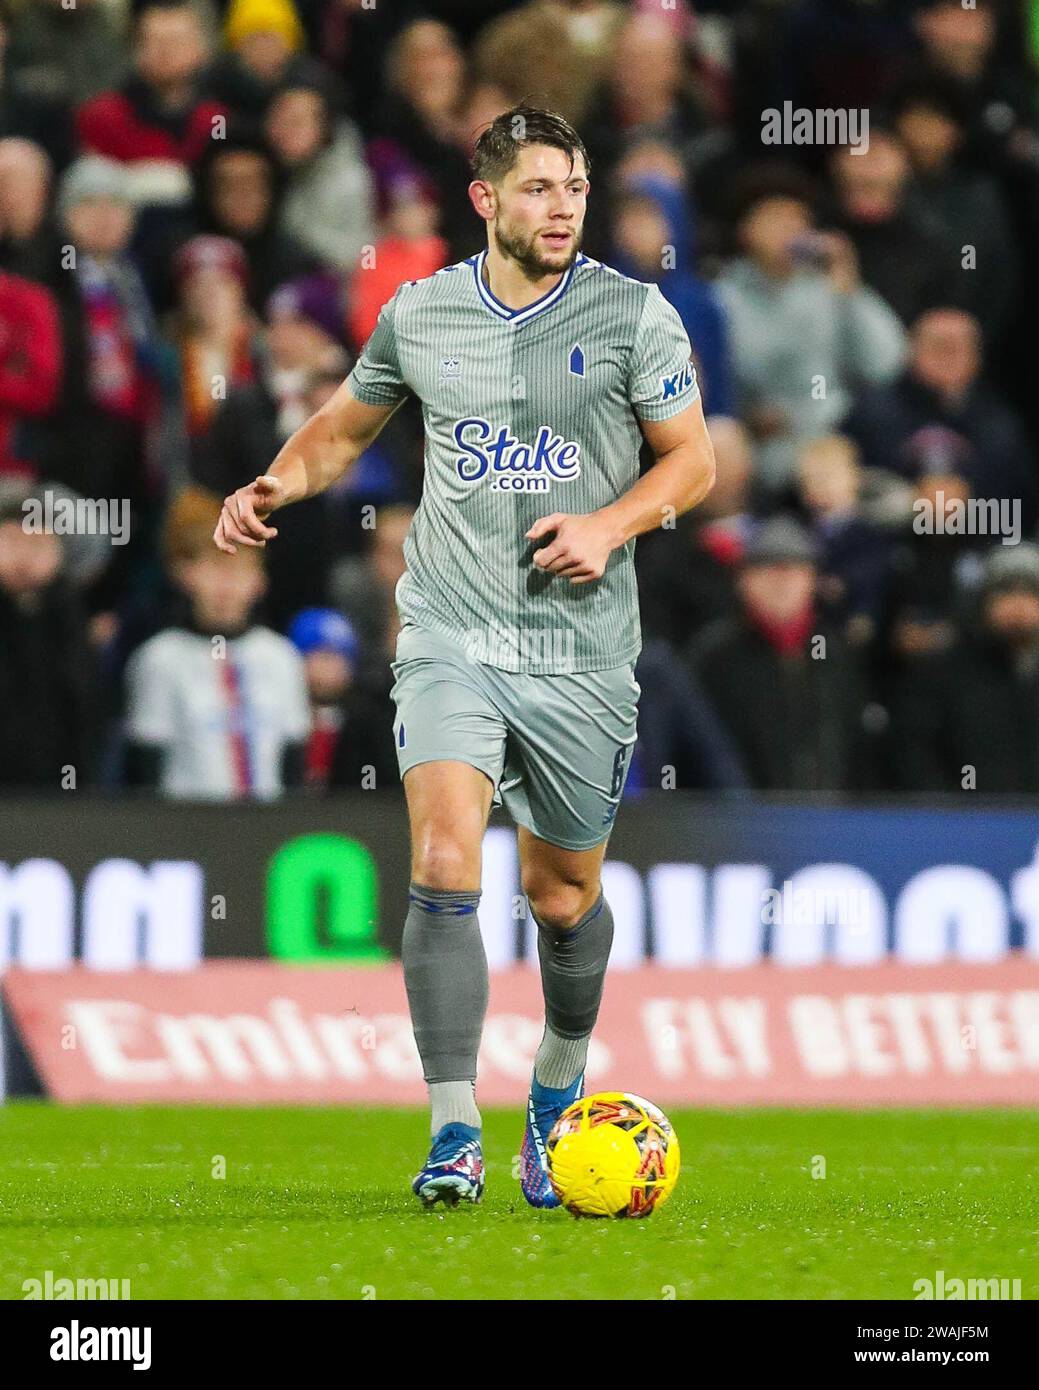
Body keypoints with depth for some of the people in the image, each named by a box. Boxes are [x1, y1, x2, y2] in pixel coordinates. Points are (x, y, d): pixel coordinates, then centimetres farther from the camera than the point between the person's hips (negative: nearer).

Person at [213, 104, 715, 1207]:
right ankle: (454, 1138, -16)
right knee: (444, 866, -19)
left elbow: (691, 460, 5)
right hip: (450, 638, 0)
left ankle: (558, 1088, 40)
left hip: (581, 653, 0)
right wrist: (274, 486, 0)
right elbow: (344, 426, 19)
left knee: (563, 898, 11)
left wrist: (609, 525, -13)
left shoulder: (633, 314, -2)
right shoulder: (420, 313, 3)